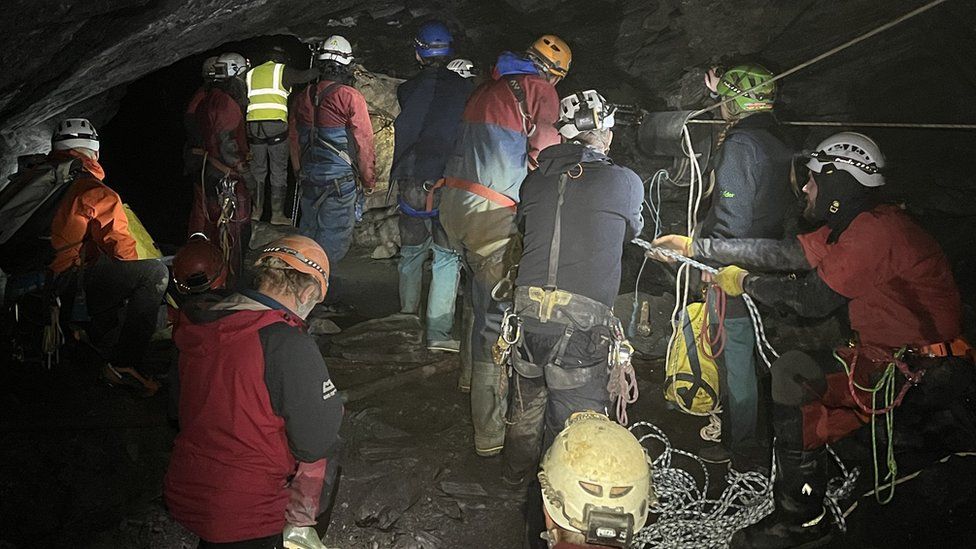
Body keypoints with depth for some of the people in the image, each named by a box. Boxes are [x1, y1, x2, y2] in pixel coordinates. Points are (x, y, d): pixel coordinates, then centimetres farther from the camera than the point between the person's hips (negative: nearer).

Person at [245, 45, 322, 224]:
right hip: (276, 125, -4)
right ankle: (277, 213, 1)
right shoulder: (282, 71, 5)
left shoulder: (251, 74, 19)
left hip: (253, 126, 4)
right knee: (279, 170, 2)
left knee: (258, 169, 13)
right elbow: (304, 76, -1)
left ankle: (256, 210, 12)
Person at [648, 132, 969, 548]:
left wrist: (745, 283, -6)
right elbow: (782, 253, 9)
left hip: (921, 370, -10)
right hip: (889, 353, 10)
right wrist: (695, 246, 8)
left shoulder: (875, 231, -22)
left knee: (792, 377, -16)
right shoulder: (856, 225, 10)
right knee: (789, 369, 7)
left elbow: (814, 299, -21)